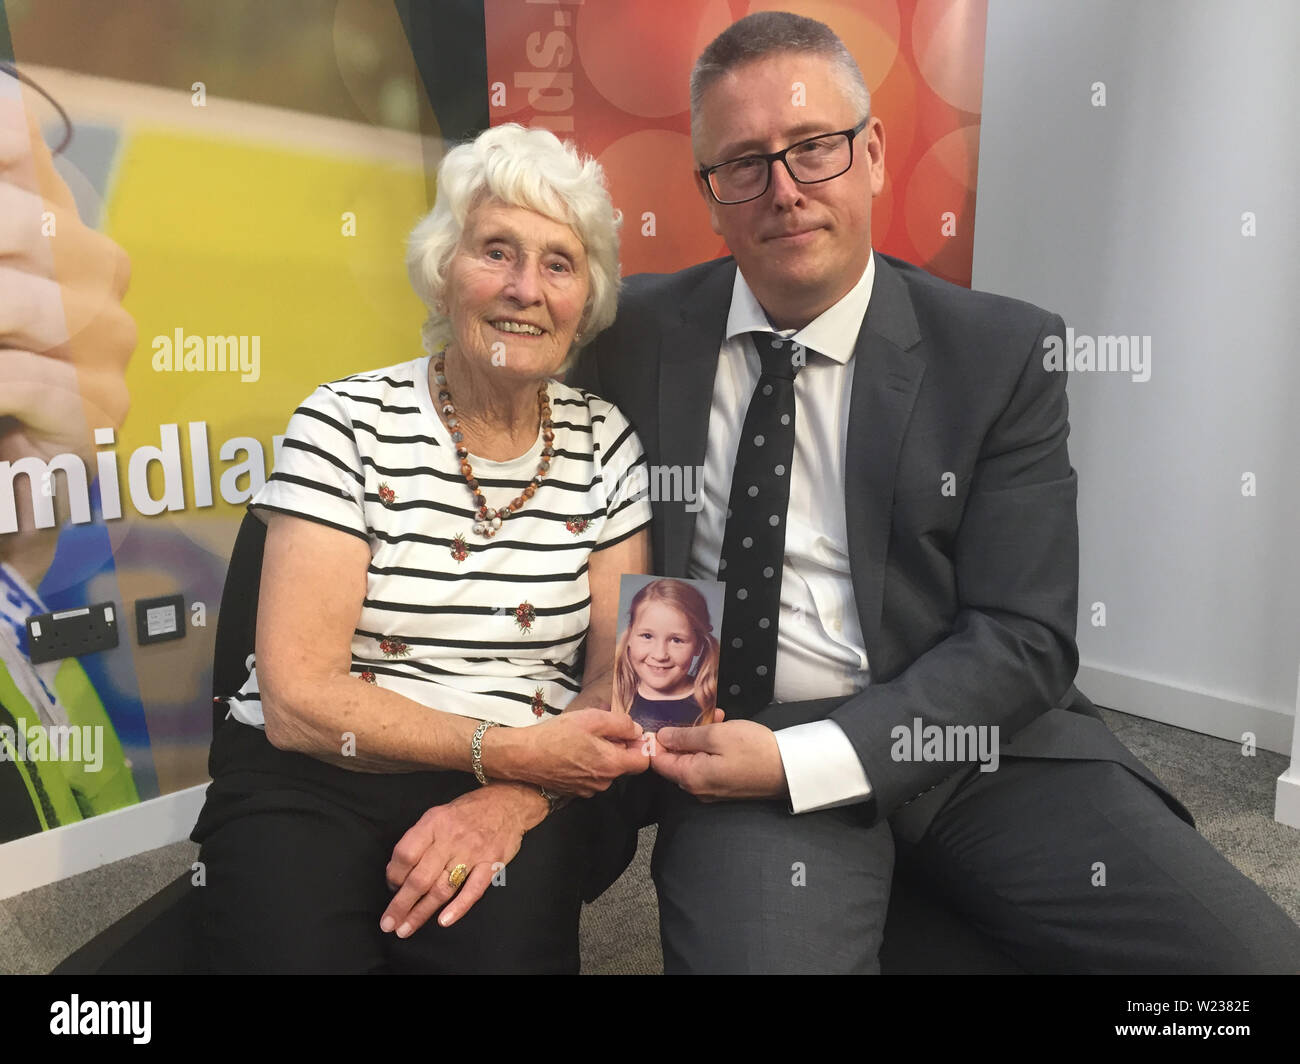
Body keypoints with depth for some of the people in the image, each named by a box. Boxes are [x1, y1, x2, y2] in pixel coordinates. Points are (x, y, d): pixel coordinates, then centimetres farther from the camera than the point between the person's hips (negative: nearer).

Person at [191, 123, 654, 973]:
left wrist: (514, 797, -16)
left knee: (502, 947, -24)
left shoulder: (604, 442, 3)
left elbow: (620, 674, 0)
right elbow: (297, 698, -10)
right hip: (309, 784, 0)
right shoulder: (346, 424, -5)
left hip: (520, 794, 1)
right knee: (303, 943, -25)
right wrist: (505, 750, -18)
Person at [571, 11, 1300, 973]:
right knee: (759, 950, -30)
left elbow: (1023, 640, -6)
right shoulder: (638, 333, 2)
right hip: (735, 748, 0)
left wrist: (799, 760, -17)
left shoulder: (1006, 354, -2)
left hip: (972, 735, 2)